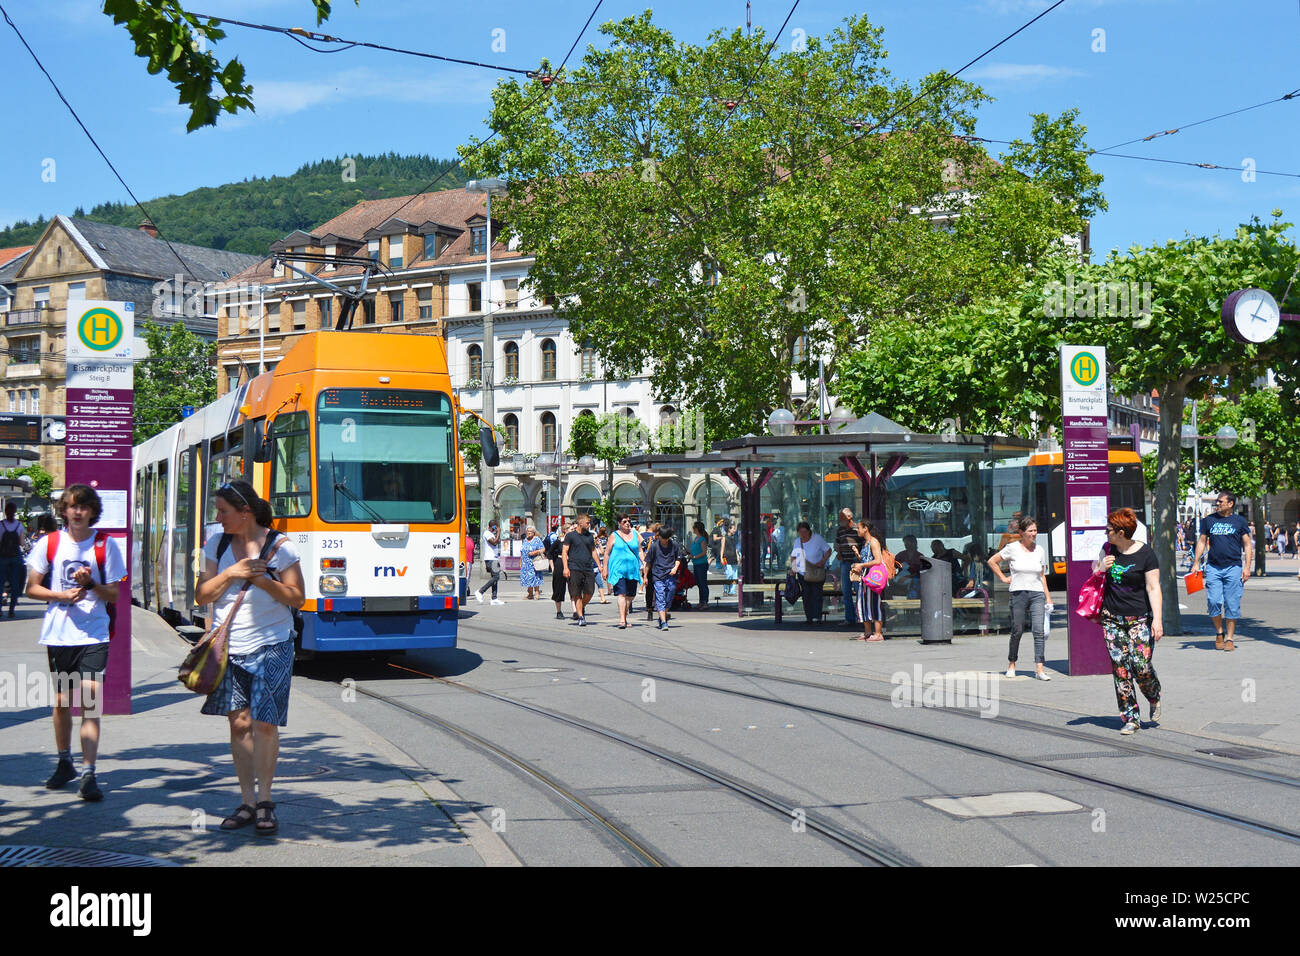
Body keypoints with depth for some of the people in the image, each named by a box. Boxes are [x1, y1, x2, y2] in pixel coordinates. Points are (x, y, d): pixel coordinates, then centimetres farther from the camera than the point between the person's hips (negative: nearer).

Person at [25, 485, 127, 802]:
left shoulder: (106, 545, 1)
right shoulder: (50, 544, 5)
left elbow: (114, 595, 2)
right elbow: (32, 588, 7)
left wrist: (91, 583, -17)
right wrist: (62, 595, -10)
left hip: (93, 635, -2)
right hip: (58, 633, 2)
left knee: (90, 701, -12)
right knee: (62, 700, 12)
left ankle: (88, 774, -13)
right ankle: (64, 764, 30)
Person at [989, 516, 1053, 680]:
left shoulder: (1040, 550, 11)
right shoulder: (1013, 548, 0)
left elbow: (1042, 575, 16)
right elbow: (992, 561, 9)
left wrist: (1048, 597, 11)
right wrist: (1003, 579, 4)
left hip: (1037, 594, 2)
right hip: (1018, 593, -2)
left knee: (1039, 631, -10)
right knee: (1017, 631, 3)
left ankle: (1040, 669, -14)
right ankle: (1011, 664, 23)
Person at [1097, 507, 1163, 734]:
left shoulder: (1145, 553, -9)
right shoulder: (1108, 549, 7)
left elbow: (1153, 588, -10)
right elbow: (1095, 575, 21)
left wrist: (1157, 619, -17)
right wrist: (1101, 568, -3)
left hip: (1140, 618, -4)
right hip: (1112, 617, 4)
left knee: (1141, 665, -11)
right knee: (1120, 669, -1)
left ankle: (1155, 698, 21)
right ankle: (1130, 718, 6)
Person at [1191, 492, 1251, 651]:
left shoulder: (1239, 521, 7)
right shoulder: (1209, 520, 11)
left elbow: (1247, 545, 8)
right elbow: (1202, 542, 17)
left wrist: (1247, 567, -1)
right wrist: (1196, 562, 9)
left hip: (1233, 567, -1)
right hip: (1213, 567, 1)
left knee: (1232, 604, -2)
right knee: (1214, 601, -9)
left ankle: (1229, 638, 6)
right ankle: (1219, 632, 12)